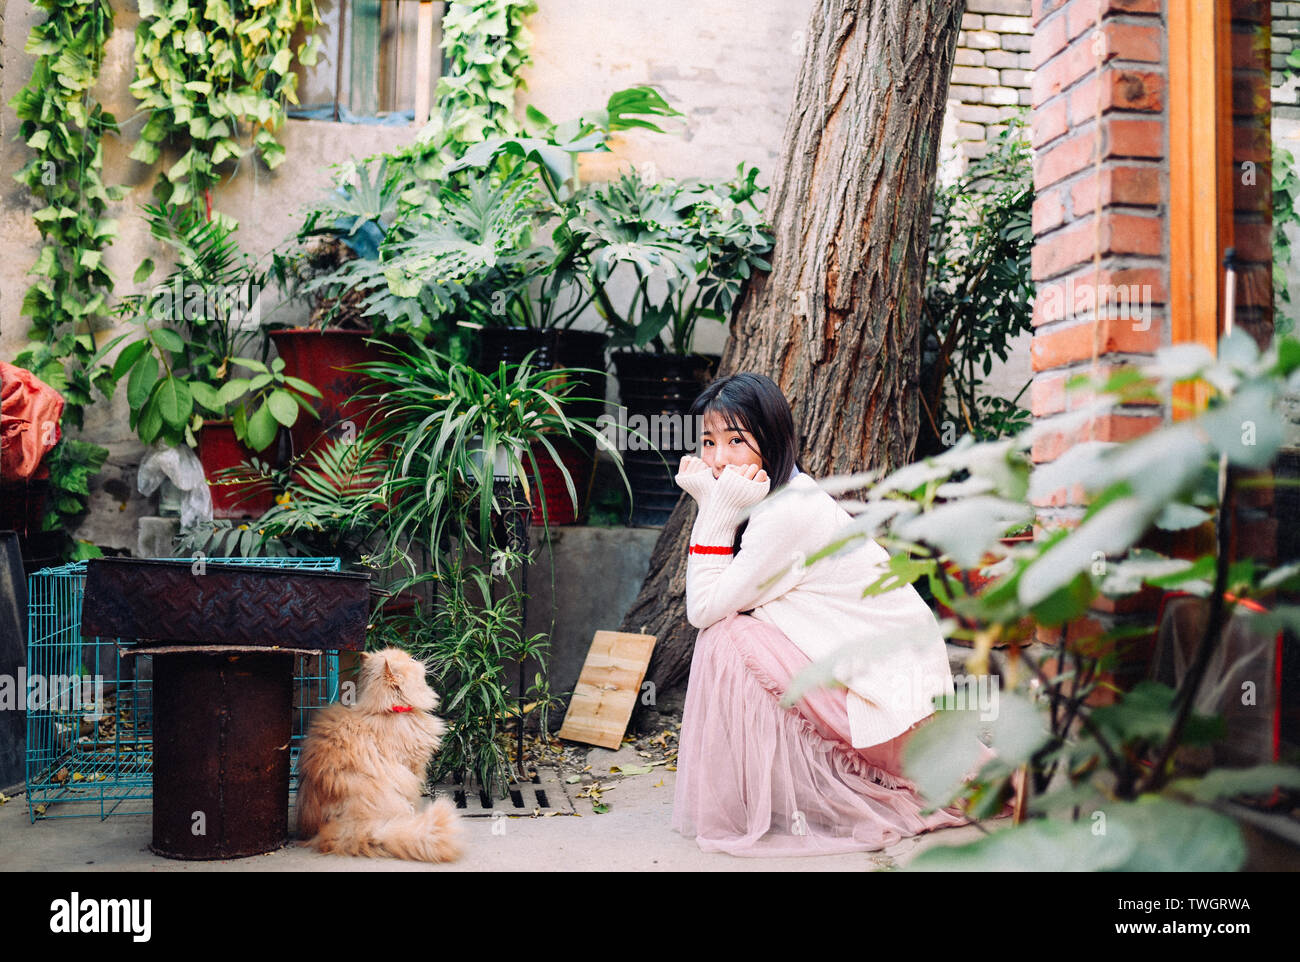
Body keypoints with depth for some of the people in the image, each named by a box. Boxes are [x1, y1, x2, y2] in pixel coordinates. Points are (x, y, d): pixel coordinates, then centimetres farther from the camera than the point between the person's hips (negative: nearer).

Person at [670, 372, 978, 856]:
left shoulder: (788, 512, -22)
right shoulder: (779, 498, 7)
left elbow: (703, 609, -22)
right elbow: (710, 604, 4)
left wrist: (717, 510, -20)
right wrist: (712, 503, -3)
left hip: (887, 670, -10)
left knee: (728, 639, -18)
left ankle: (761, 809, -5)